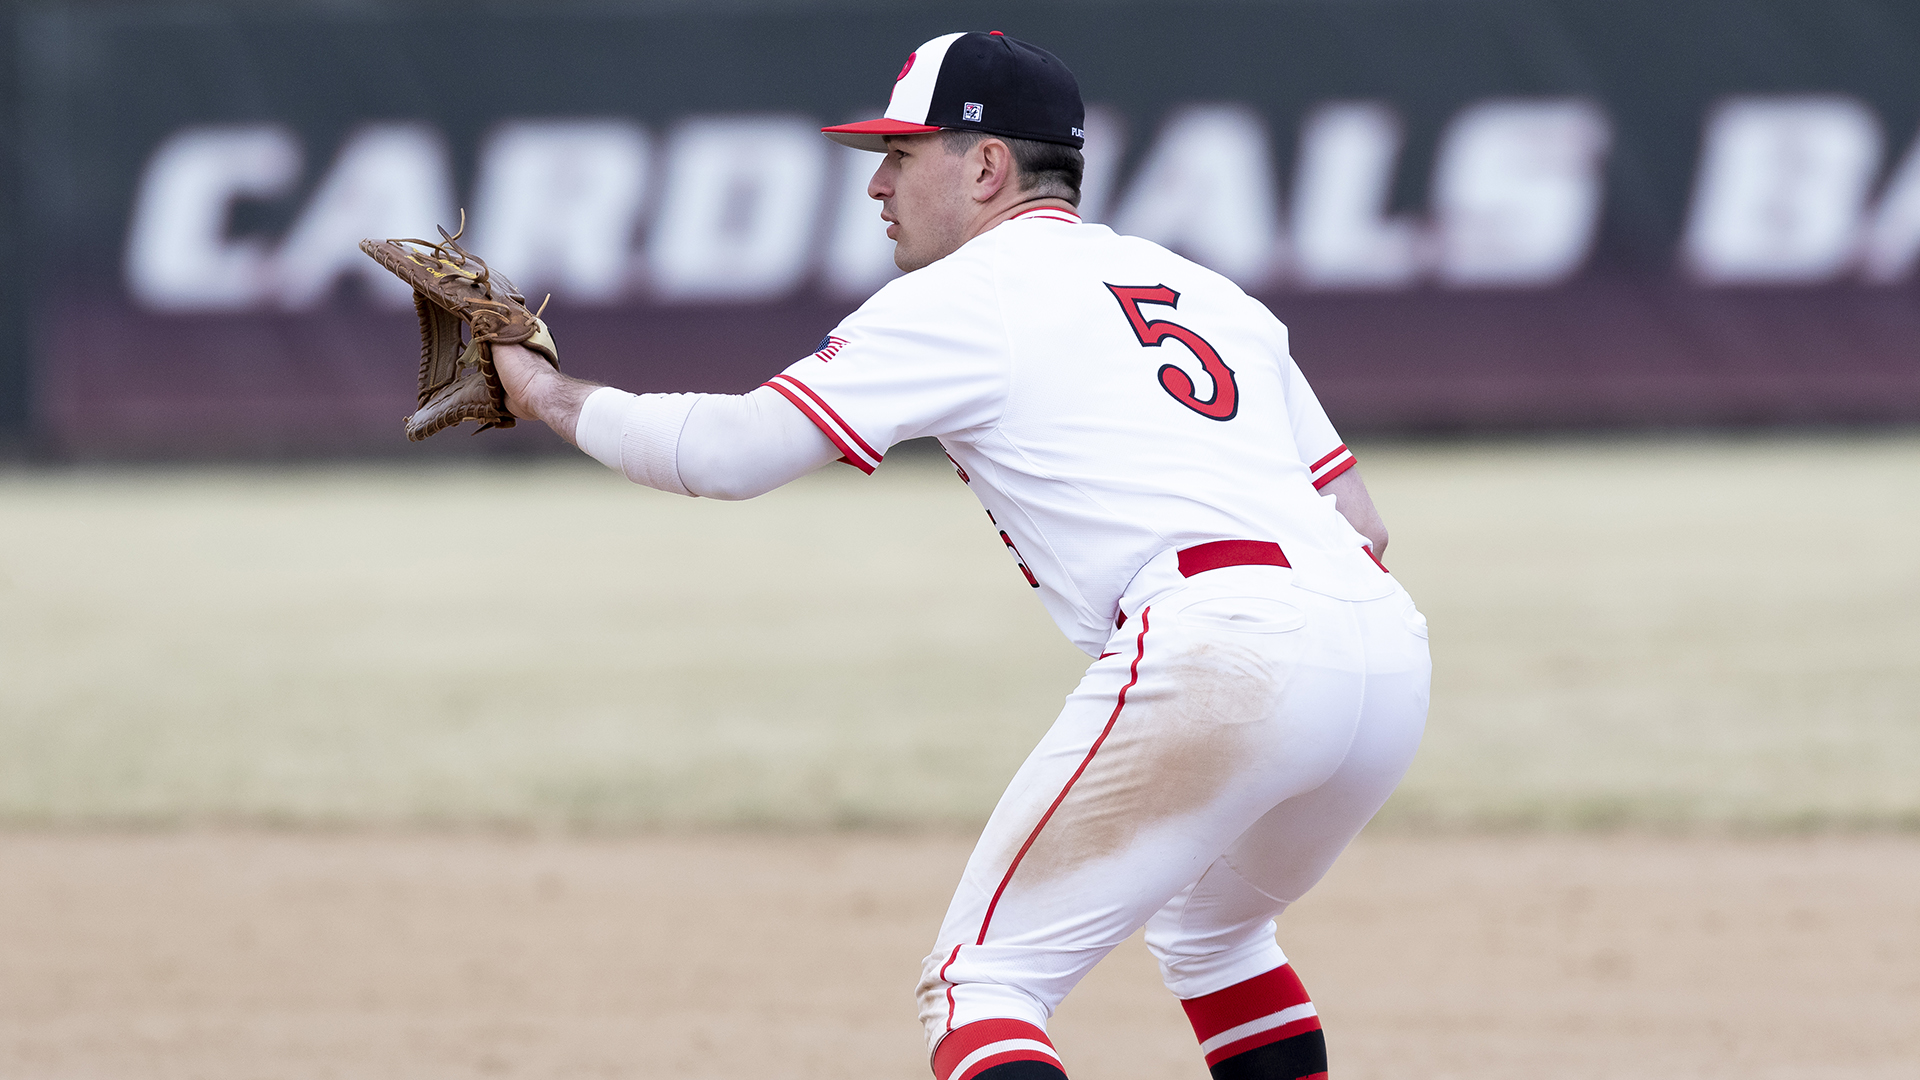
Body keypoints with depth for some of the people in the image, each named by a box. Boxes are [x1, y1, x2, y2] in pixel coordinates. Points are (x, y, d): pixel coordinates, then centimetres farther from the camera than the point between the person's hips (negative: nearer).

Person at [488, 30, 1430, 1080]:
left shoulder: (965, 296, 7)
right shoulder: (1207, 288, 29)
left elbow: (728, 450, 2)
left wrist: (551, 393, 17)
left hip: (1216, 650, -8)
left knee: (979, 983, -2)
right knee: (1210, 930, 34)